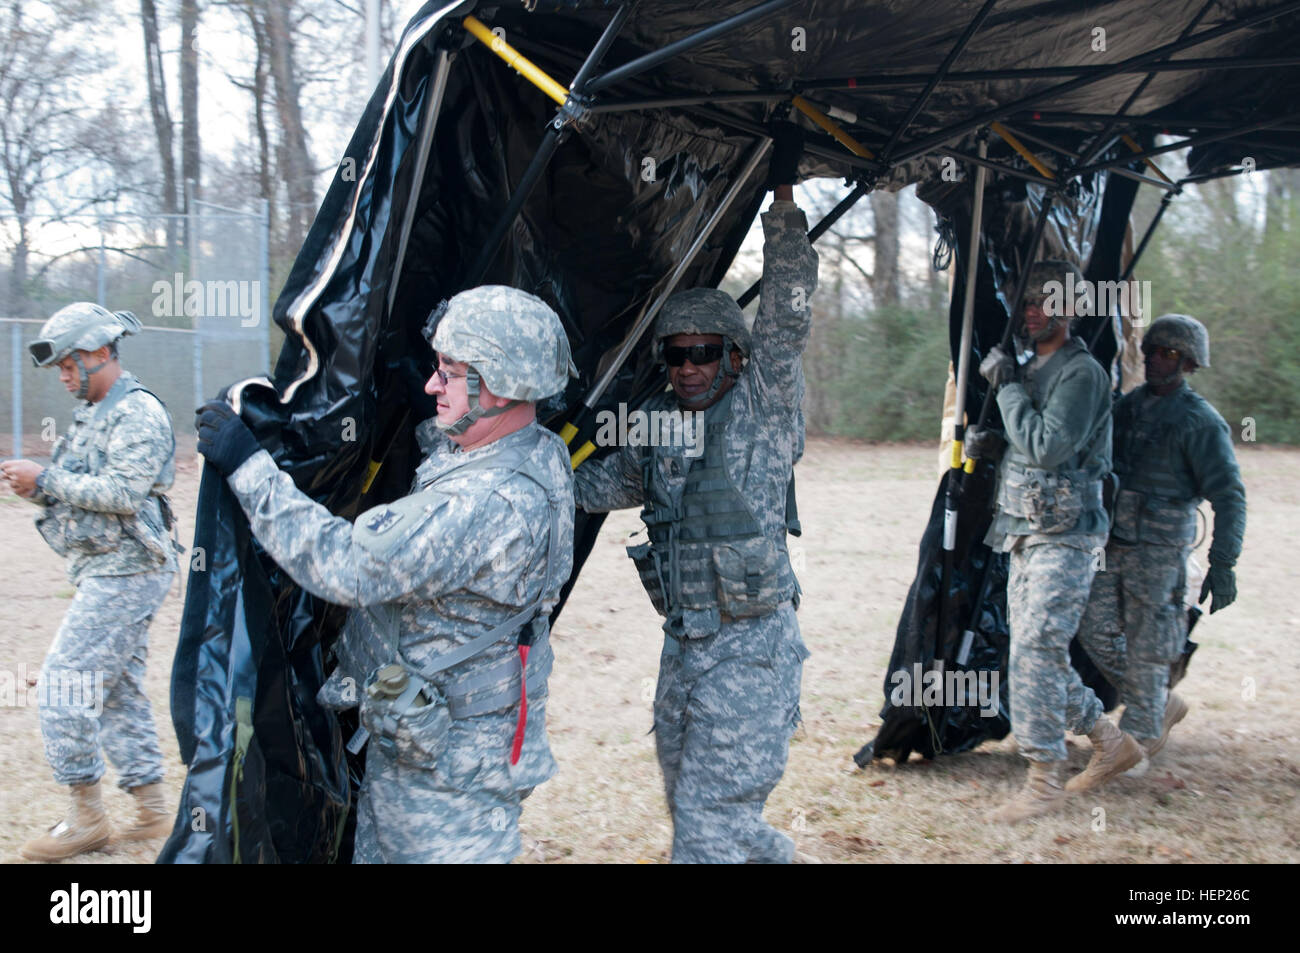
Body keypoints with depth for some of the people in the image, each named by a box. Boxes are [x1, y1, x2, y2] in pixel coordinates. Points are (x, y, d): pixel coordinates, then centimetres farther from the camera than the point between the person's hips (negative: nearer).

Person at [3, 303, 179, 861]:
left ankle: (86, 816, -2)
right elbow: (81, 493, 20)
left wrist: (46, 479, -19)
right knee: (118, 692, 12)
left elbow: (122, 493, -23)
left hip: (125, 574, -10)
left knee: (63, 686, -10)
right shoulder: (93, 414, 18)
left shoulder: (139, 415, -14)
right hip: (106, 573, 10)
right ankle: (152, 811, 18)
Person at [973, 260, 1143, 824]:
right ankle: (1113, 744, 27)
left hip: (1063, 538, -9)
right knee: (1037, 654, 12)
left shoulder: (1082, 373, -13)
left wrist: (1007, 386, -16)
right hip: (1026, 537, 9)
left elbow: (1048, 447, -23)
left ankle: (1045, 781, -3)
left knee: (1035, 653, -12)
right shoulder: (1031, 371, 16)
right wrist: (983, 444, 6)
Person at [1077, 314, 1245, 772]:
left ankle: (1141, 739, 15)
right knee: (1097, 632, 7)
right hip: (1114, 541, 7)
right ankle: (1163, 705, 26)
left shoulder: (1200, 421, -10)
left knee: (1146, 647, 0)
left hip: (1160, 548, -7)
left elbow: (1229, 497, -12)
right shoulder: (1128, 405, 10)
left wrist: (1223, 563, -19)